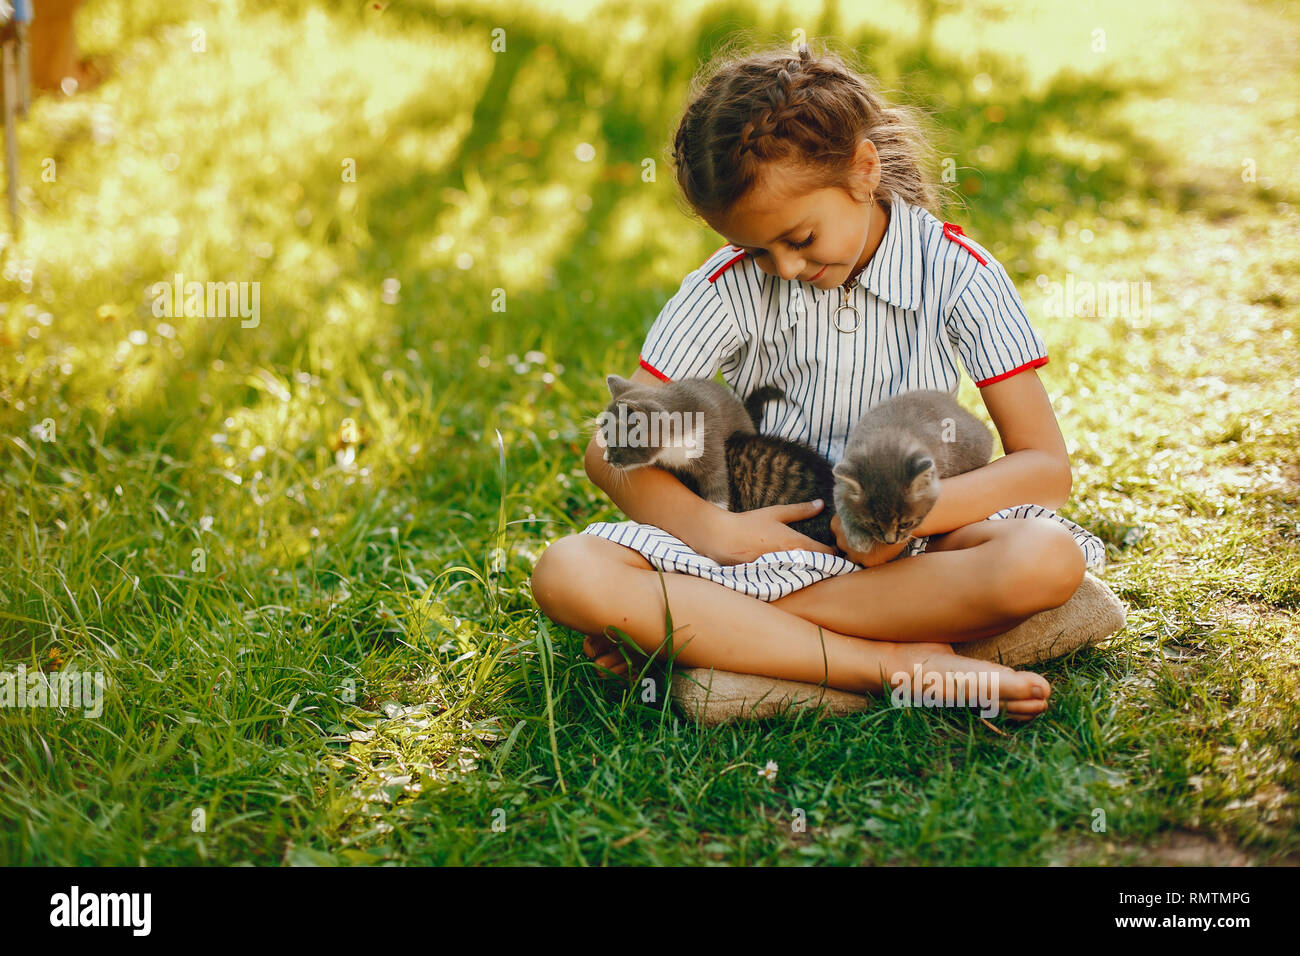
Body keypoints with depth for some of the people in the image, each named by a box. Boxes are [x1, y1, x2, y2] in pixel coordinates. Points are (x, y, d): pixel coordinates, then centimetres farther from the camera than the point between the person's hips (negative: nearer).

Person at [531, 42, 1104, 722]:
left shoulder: (957, 273, -7)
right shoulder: (730, 287, -5)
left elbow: (1046, 466, -9)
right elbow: (613, 448, -6)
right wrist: (711, 529, -23)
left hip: (904, 546, 0)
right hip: (762, 534, 1)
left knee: (1048, 559, -34)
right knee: (567, 574, -25)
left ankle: (693, 628, -28)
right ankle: (889, 661, -31)